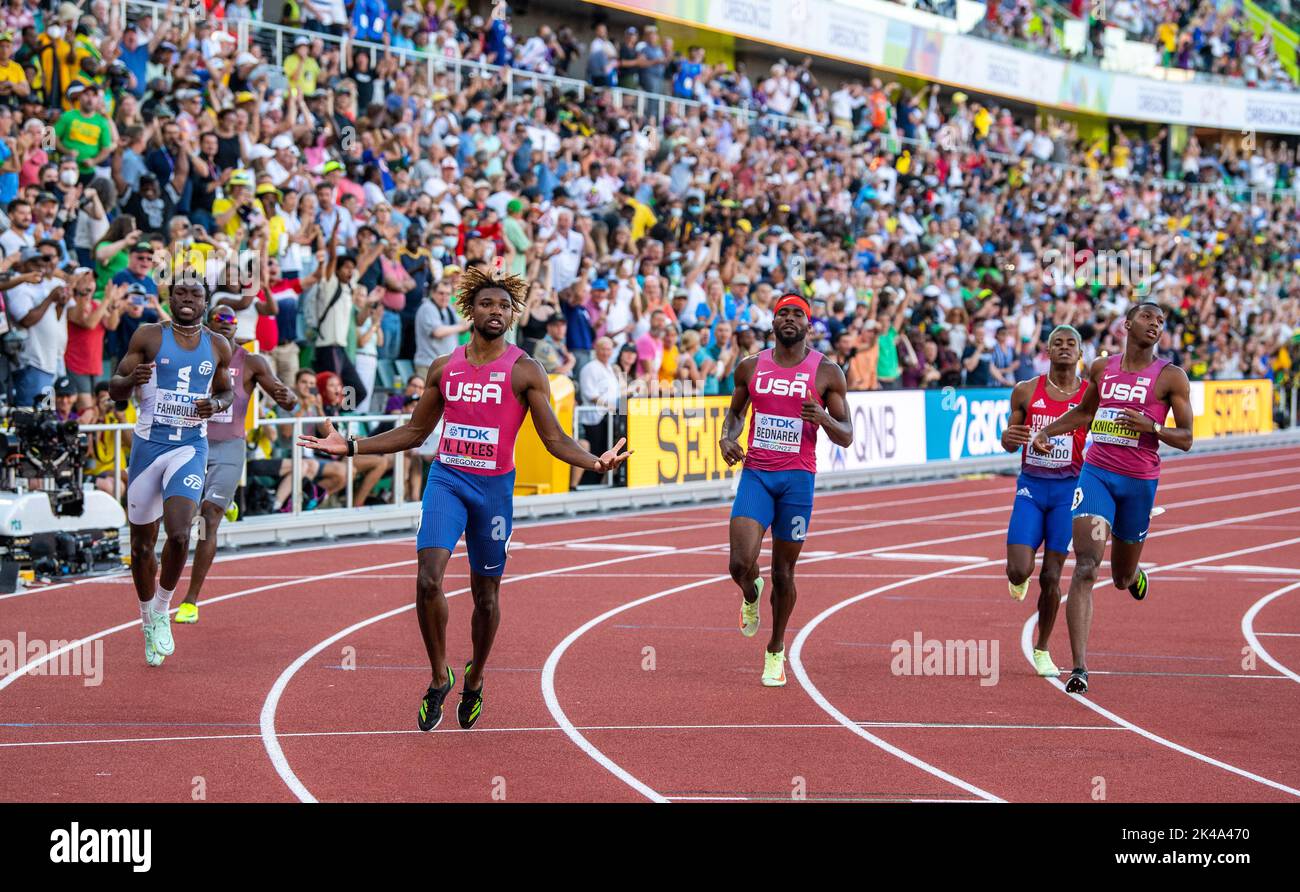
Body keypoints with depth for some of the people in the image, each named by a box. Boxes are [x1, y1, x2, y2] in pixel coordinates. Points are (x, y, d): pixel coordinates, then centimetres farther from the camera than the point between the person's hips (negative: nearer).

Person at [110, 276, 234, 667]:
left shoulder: (218, 347, 6)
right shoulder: (149, 337, -1)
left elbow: (226, 391, 20)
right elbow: (114, 389, 0)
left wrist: (216, 404, -4)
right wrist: (131, 380, -24)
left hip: (190, 448, 0)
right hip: (148, 444, 0)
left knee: (179, 535, -20)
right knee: (142, 543, 7)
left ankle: (162, 612, 3)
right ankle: (148, 621, 29)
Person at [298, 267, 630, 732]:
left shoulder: (524, 371, -2)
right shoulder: (444, 368, 7)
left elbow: (555, 439, -5)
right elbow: (415, 431, 16)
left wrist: (592, 461, -25)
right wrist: (349, 446, 10)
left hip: (494, 487, -1)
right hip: (446, 479, 1)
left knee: (485, 594, 9)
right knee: (428, 579, -18)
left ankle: (475, 678, 33)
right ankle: (439, 677, 0)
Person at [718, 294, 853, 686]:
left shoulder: (827, 373, -1)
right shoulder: (750, 367, 5)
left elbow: (846, 437, 1)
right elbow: (735, 411, 21)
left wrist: (823, 418, -21)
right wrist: (727, 437, -1)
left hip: (798, 477, -1)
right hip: (755, 474, 1)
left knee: (783, 572, 5)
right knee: (742, 564, -15)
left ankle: (776, 650, 25)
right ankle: (751, 595, 23)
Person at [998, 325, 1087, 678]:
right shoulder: (1026, 392, 2)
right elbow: (1009, 444, 10)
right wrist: (1008, 437, -14)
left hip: (1068, 489, -1)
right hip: (1030, 487, 1)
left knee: (1051, 576, 0)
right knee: (1019, 571, -12)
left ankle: (1042, 650, 17)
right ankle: (1020, 576, 28)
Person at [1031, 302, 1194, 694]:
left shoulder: (1171, 377, -2)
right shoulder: (1101, 368, 8)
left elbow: (1186, 438, -3)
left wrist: (1151, 426, -20)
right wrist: (1047, 431, 12)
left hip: (1140, 481, -1)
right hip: (1096, 473, 1)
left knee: (1122, 578, 14)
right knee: (1085, 568, -17)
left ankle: (1134, 574, 56)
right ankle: (1080, 668, -21)